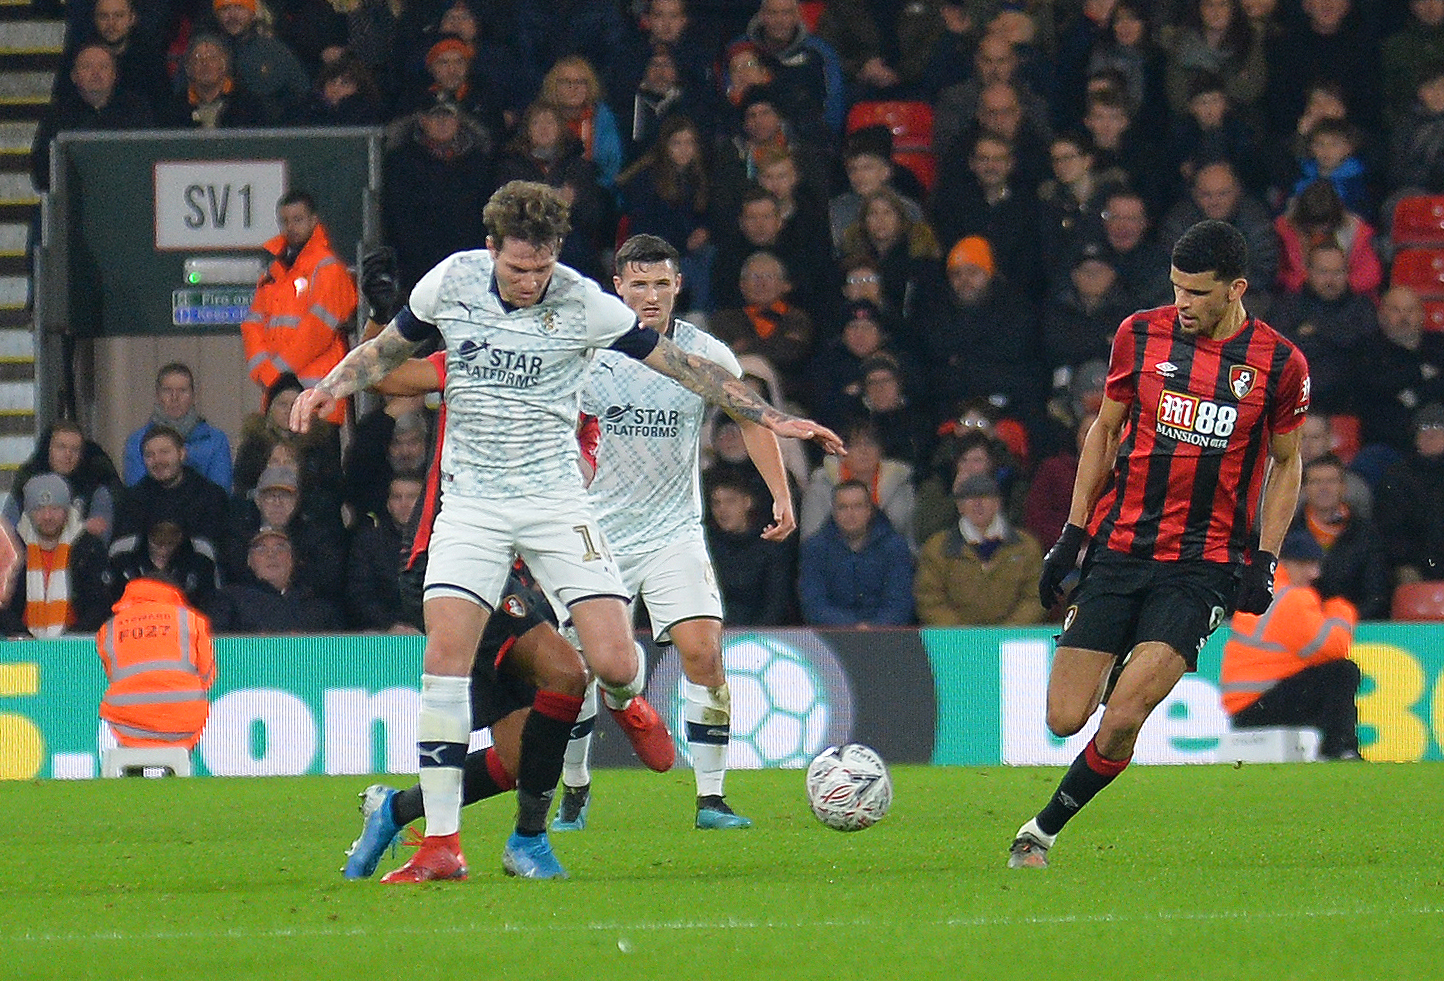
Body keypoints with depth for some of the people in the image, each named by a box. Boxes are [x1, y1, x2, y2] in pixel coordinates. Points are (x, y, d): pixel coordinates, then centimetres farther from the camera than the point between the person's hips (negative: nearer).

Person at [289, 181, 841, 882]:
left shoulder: (583, 304, -8)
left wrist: (771, 418, -2)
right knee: (445, 655, -16)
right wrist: (328, 388, -2)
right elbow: (386, 350, 16)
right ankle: (441, 845, -12)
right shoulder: (450, 283, -3)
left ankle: (625, 705, 29)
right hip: (471, 502, 1)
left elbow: (683, 366, 1)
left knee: (613, 663, -13)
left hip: (556, 501, -1)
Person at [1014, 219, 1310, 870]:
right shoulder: (1141, 334, 2)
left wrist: (1264, 561, 0)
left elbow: (1285, 463, 10)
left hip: (1203, 565, -2)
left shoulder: (1279, 363, -3)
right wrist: (1072, 535, 8)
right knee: (1065, 719, -4)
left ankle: (1045, 828, 5)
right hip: (1118, 545, 2)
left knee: (1122, 720, -16)